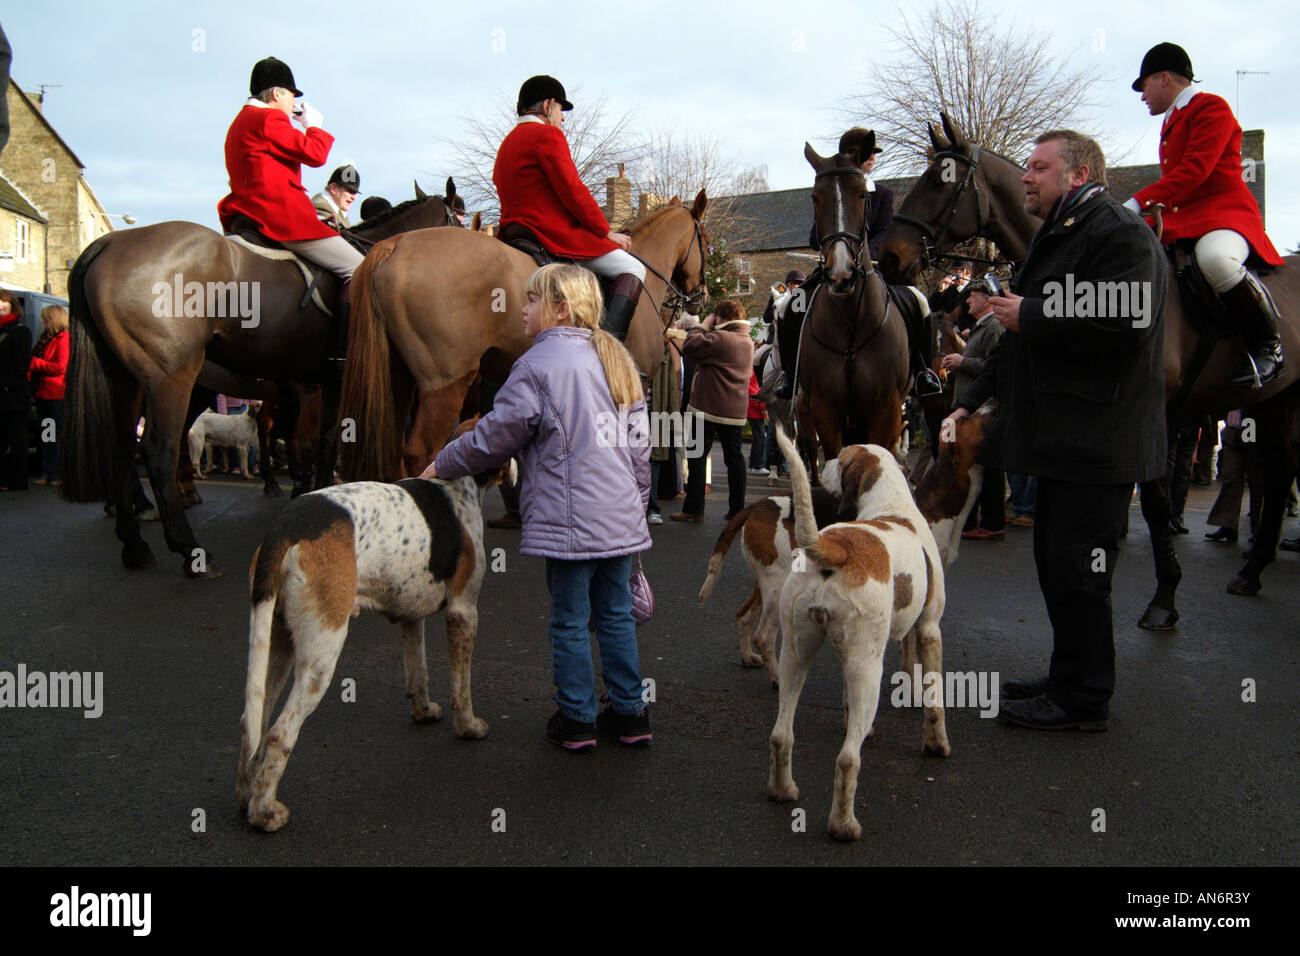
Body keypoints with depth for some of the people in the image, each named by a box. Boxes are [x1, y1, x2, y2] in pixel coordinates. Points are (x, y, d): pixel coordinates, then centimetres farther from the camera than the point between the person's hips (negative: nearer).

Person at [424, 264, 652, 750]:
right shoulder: (616, 359, 13)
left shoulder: (540, 363, -11)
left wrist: (441, 465, 7)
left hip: (571, 522, -7)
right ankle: (629, 712, 21)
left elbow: (495, 437, -7)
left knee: (570, 621, 5)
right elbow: (640, 443, 16)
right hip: (623, 519, 7)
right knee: (616, 614, 15)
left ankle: (576, 719, 15)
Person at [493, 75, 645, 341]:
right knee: (632, 269, -8)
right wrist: (607, 232, -5)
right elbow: (573, 191, -14)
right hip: (557, 234, -10)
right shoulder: (548, 134, -8)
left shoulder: (508, 142, 22)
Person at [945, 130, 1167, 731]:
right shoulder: (1055, 241, 21)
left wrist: (1030, 315, -19)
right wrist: (973, 401, 17)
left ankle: (1083, 700, 6)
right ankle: (1068, 679, 29)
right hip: (1060, 437, 11)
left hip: (1097, 440, -10)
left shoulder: (1120, 234, -12)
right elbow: (1021, 340, 26)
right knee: (1055, 560, 16)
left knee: (1077, 568, -6)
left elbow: (1125, 322, -28)